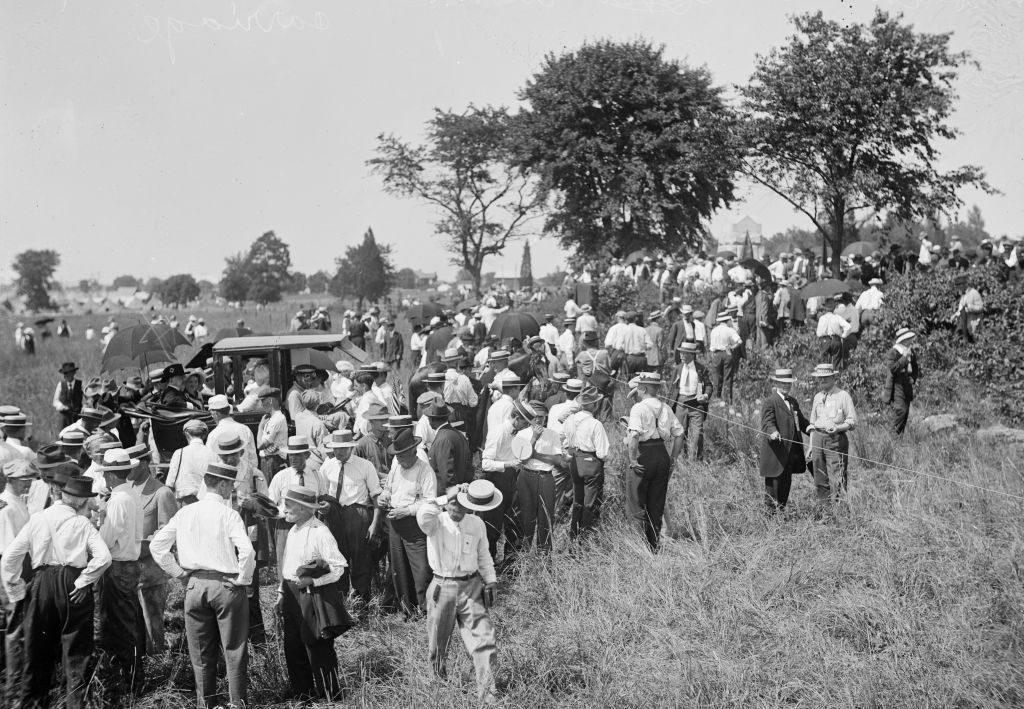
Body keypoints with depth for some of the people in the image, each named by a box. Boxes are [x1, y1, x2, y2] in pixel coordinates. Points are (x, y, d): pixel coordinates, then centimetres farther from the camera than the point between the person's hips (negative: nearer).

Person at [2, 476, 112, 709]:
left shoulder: (37, 519, 5)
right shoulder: (82, 524, -3)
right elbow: (103, 557, -16)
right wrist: (84, 582, -6)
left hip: (41, 585, 3)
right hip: (72, 586, -3)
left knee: (38, 649, 15)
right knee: (76, 650, 7)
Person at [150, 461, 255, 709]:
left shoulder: (185, 513, 3)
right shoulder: (228, 514, -12)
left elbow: (157, 545, 5)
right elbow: (246, 550, -23)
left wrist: (179, 573, 9)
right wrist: (242, 579, -9)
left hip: (194, 586, 4)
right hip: (226, 585, -4)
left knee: (201, 654, 14)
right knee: (234, 651, 6)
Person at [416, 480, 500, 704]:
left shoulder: (476, 524, 1)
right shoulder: (436, 523, -9)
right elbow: (423, 515, -35)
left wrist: (491, 581, 8)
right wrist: (448, 499, -33)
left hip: (471, 587, 1)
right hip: (443, 588, -1)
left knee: (483, 638, -9)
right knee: (437, 643, 14)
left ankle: (487, 692, -6)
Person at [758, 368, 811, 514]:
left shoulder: (793, 402, 18)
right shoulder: (770, 402, -8)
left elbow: (802, 421, 28)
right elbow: (767, 422, -21)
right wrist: (773, 432, -41)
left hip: (791, 451, 8)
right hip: (775, 451, -8)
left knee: (787, 482, 11)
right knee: (774, 482, -1)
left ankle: (782, 509, 20)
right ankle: (771, 510, 7)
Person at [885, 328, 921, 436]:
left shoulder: (912, 353, 14)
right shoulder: (892, 353, -8)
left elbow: (915, 369, 28)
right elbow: (892, 368, -23)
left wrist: (913, 378, 8)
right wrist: (904, 357, -20)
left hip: (907, 388, 7)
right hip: (896, 387, -7)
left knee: (905, 414, 5)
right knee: (901, 410, -22)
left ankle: (900, 434, 11)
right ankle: (892, 433, -14)